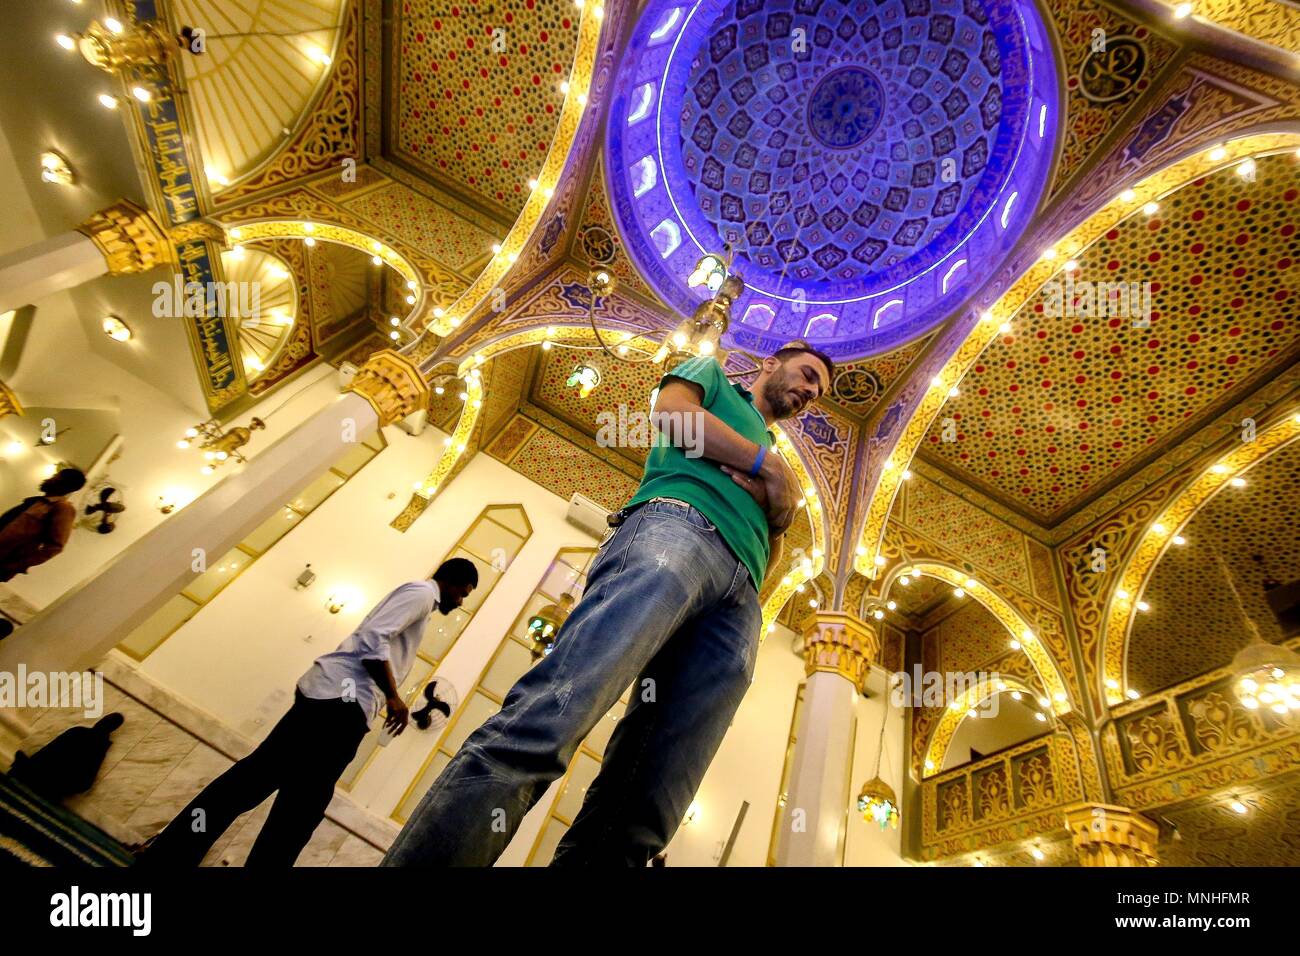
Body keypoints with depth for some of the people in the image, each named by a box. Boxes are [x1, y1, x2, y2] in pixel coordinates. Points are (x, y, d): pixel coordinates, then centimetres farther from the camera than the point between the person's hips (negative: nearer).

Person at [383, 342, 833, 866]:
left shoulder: (772, 456, 42)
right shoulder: (712, 373, 30)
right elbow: (672, 411, 5)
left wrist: (781, 509, 10)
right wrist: (770, 467, 10)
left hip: (741, 598, 6)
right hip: (678, 523, -5)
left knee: (642, 809, -11)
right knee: (554, 710, -29)